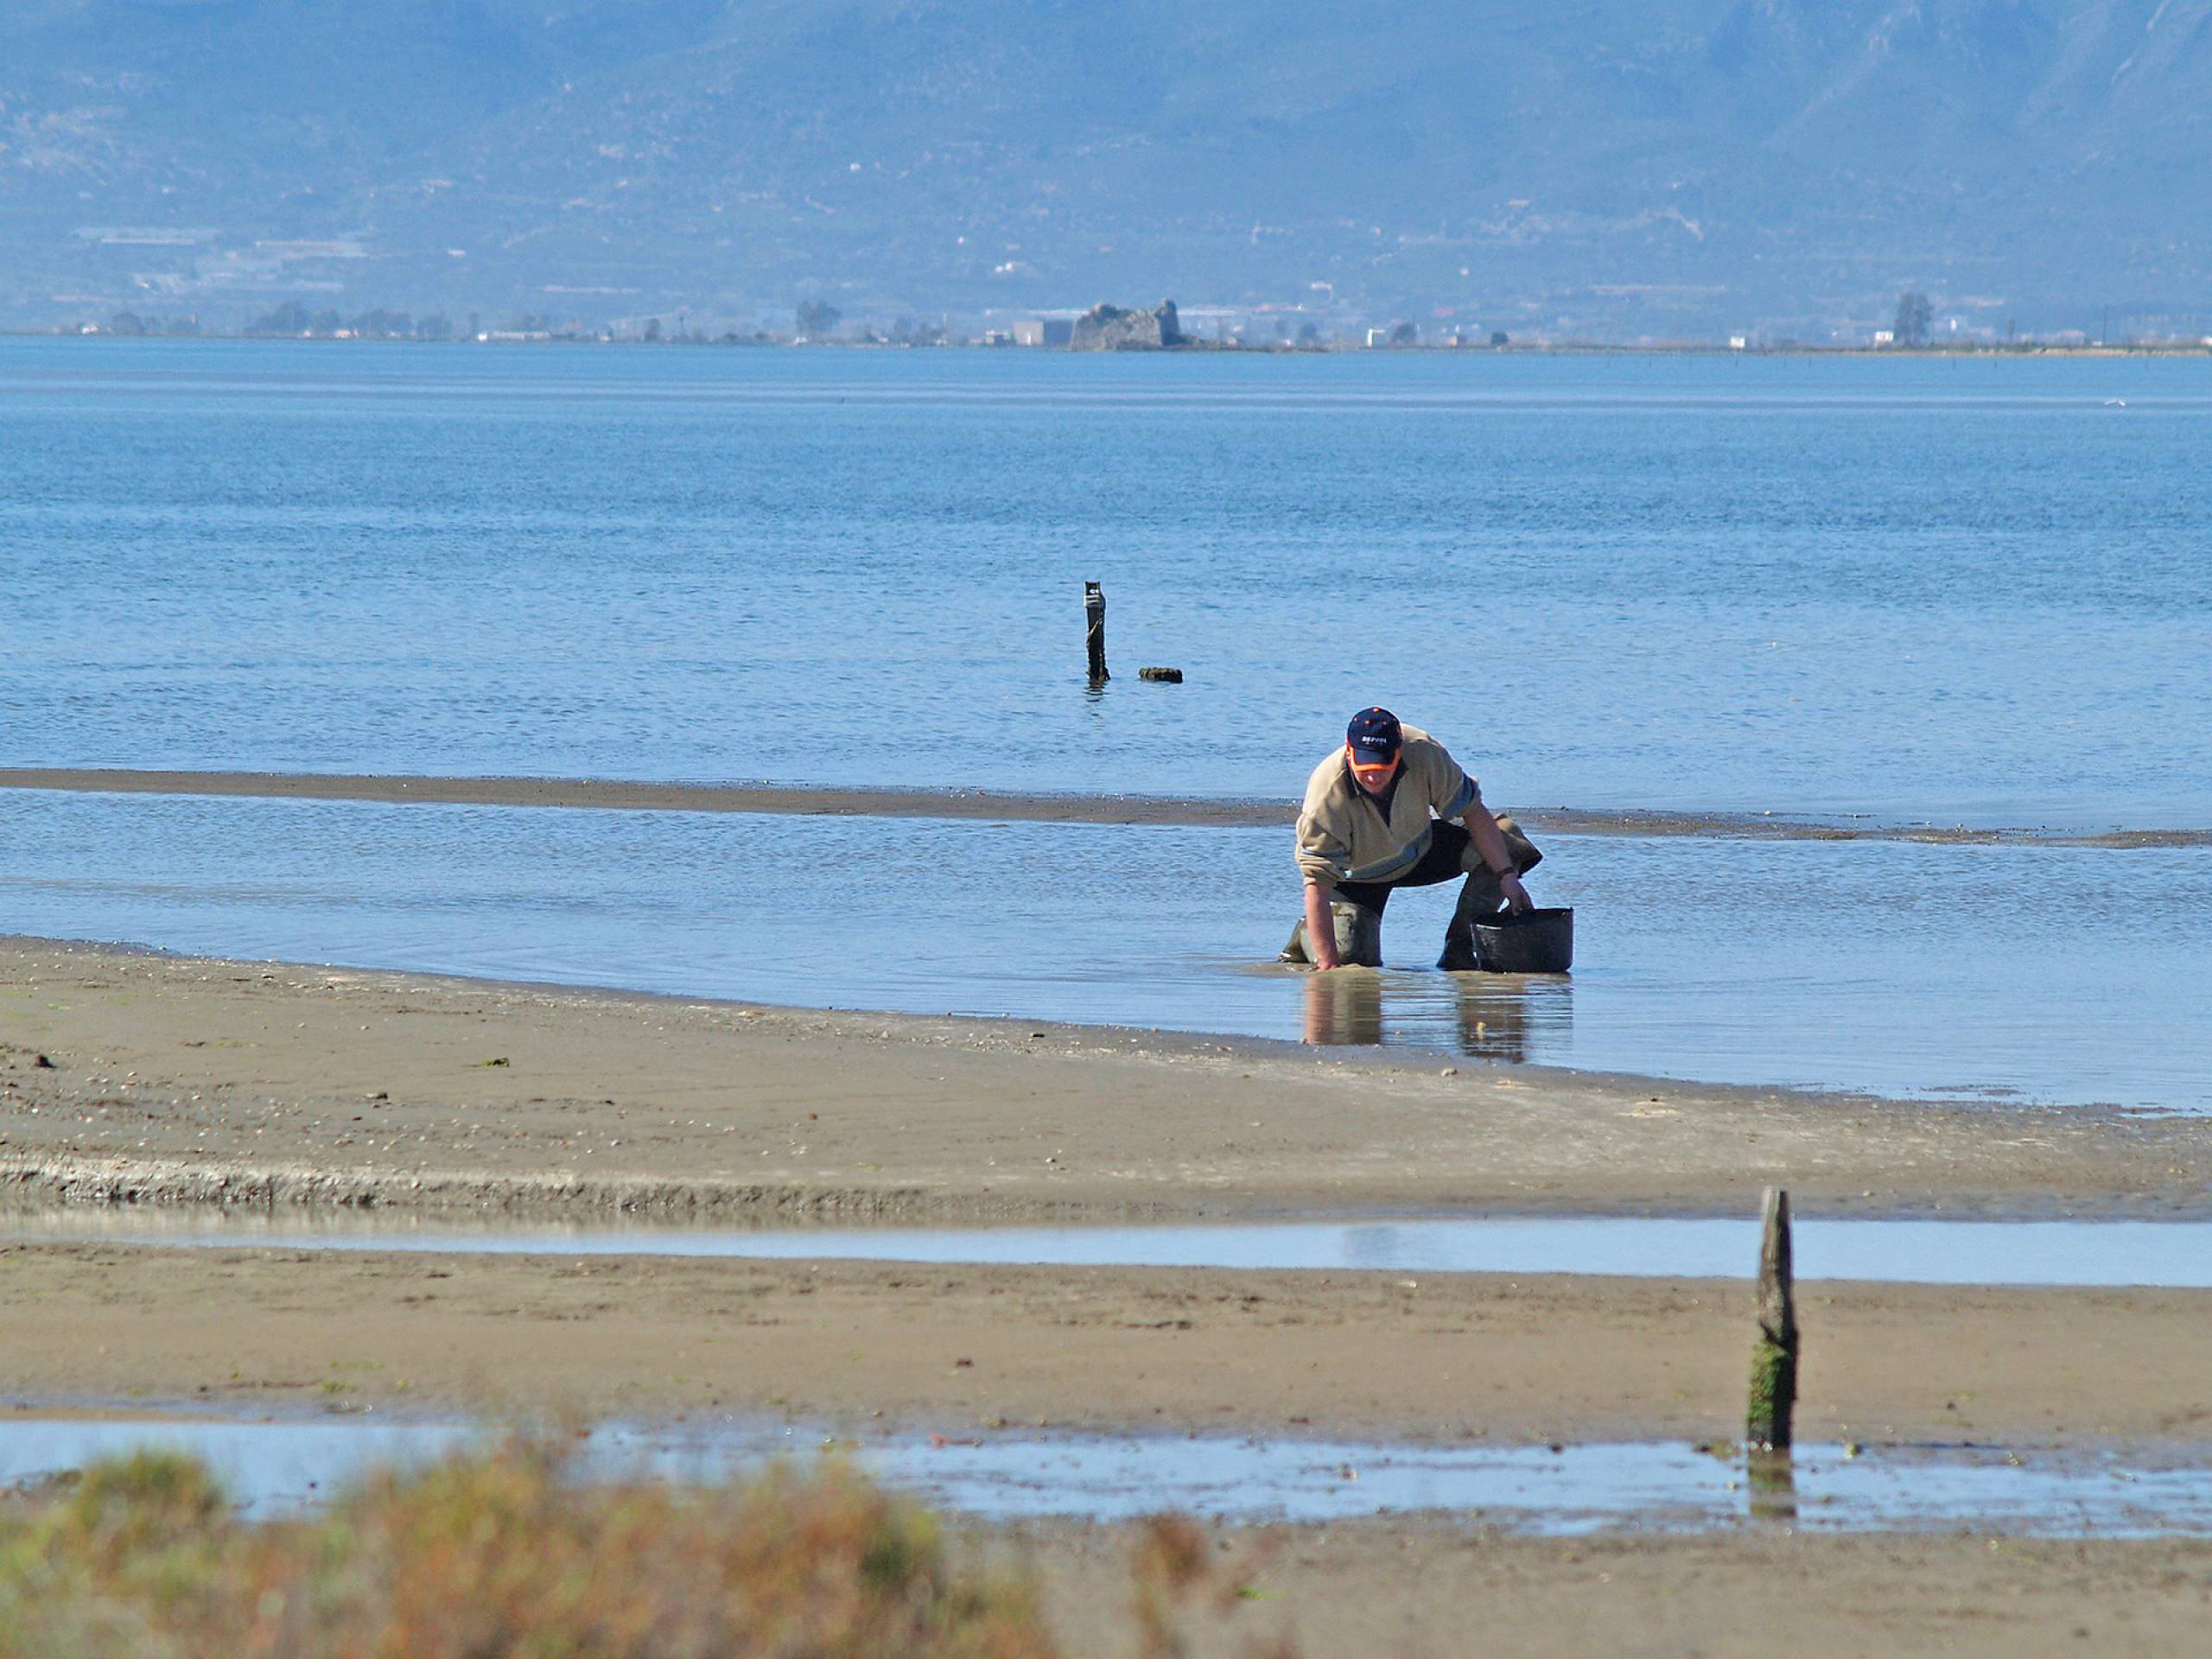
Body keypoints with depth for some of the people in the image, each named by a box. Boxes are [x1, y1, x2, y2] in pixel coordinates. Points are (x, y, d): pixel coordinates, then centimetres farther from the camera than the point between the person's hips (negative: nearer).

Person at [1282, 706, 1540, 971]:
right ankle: (1307, 934, 15)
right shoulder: (1326, 797, -36)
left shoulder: (1424, 754, -29)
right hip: (1357, 875, -3)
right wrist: (1328, 966, -39)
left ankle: (1459, 954, -5)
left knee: (1507, 844, -18)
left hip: (1418, 852, 3)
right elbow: (1317, 883, -34)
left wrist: (1507, 875, -20)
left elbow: (1472, 812, -14)